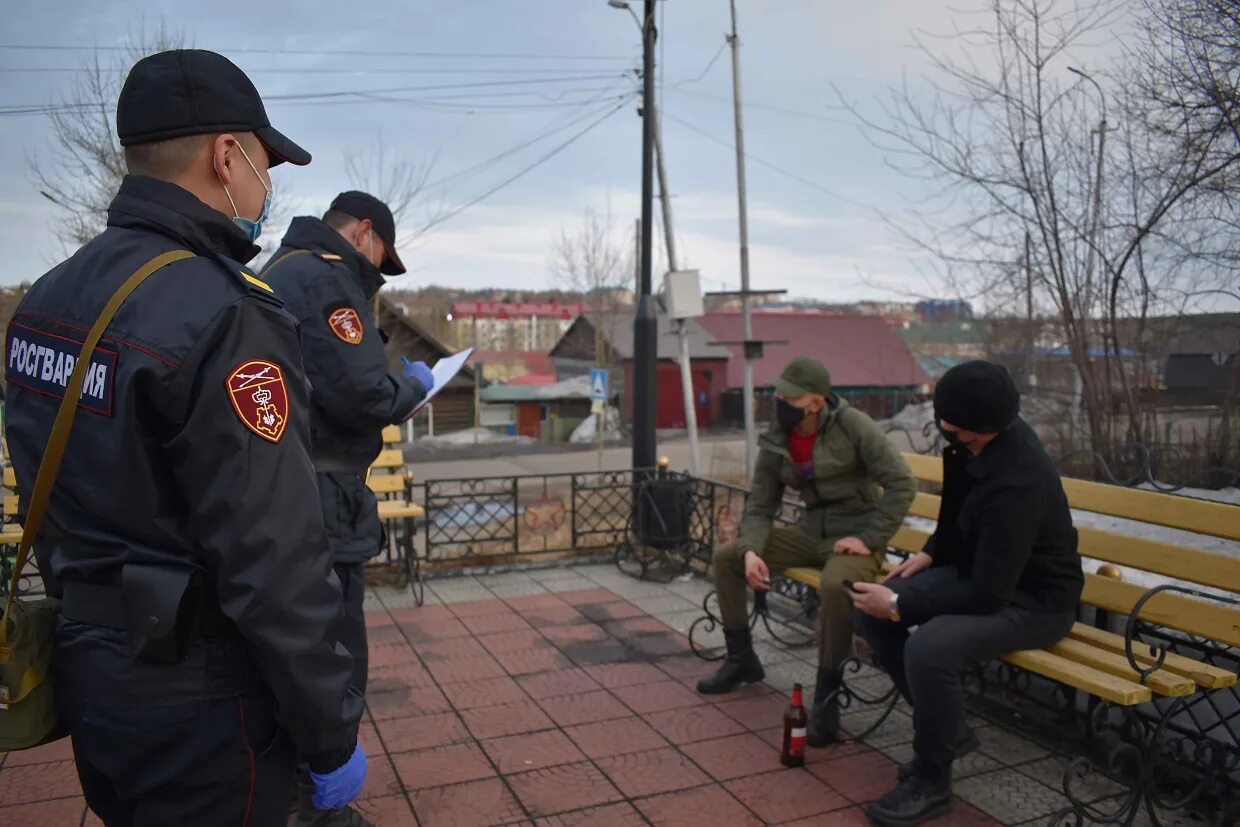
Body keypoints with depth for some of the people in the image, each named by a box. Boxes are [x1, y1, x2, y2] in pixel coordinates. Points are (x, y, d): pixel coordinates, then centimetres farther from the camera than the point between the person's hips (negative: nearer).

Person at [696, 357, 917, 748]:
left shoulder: (852, 426, -17)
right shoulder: (775, 443, -1)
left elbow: (901, 484, -18)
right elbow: (760, 507, 1)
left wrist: (869, 539, -21)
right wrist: (751, 551, -18)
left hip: (855, 535, -6)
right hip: (811, 532, 6)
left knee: (835, 583, -39)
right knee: (726, 556, -3)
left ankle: (826, 697, -20)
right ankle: (742, 659, 14)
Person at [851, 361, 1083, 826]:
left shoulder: (1017, 482, -34)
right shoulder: (976, 441, -9)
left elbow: (987, 595, -32)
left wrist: (900, 606, -27)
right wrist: (930, 553, 7)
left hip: (1032, 598, -9)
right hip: (977, 570, 9)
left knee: (929, 648, -33)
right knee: (870, 609, -4)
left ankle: (931, 783, -7)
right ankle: (946, 729, 11)